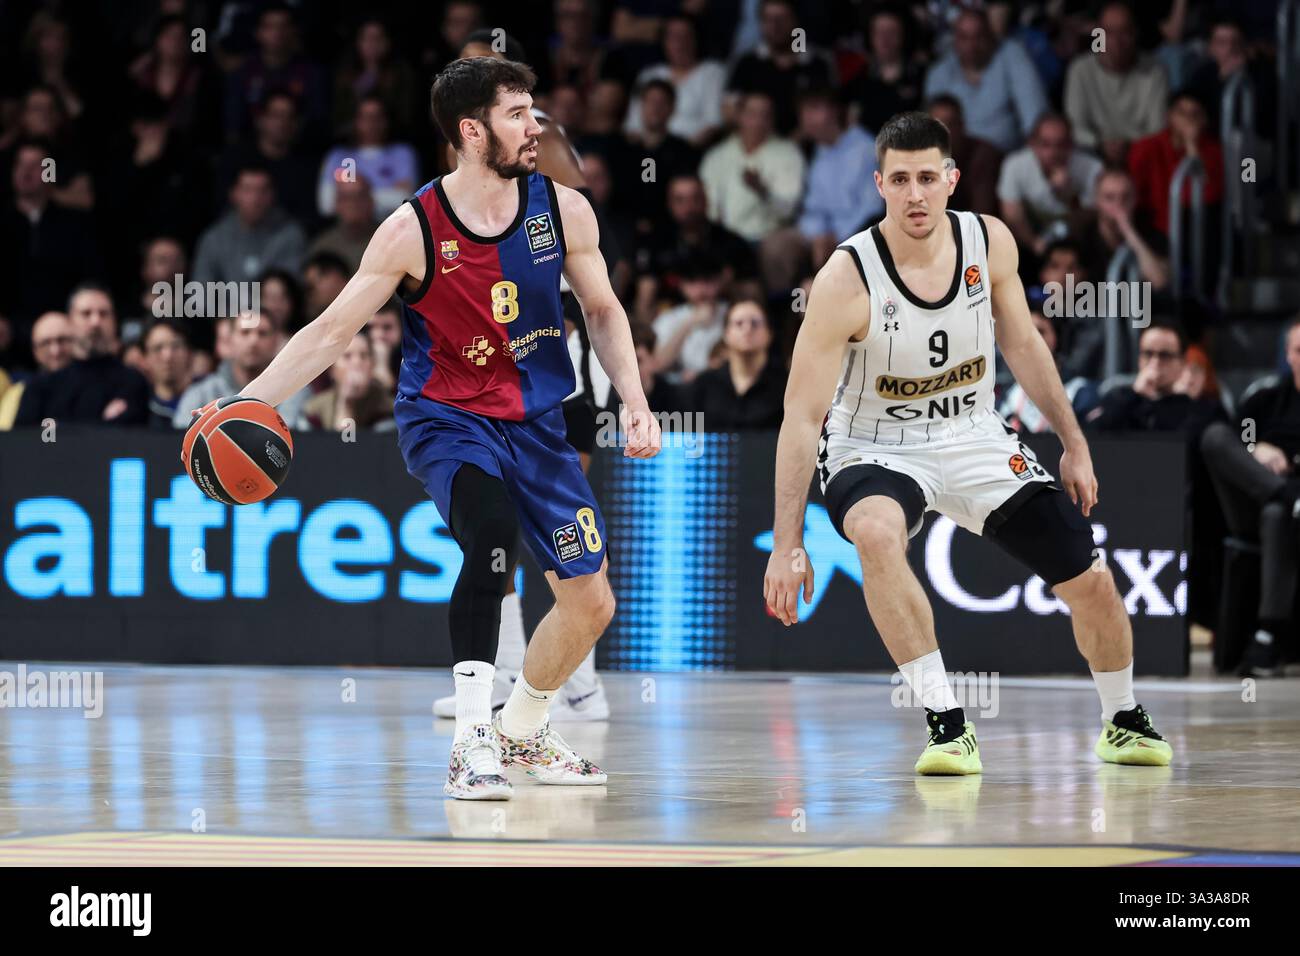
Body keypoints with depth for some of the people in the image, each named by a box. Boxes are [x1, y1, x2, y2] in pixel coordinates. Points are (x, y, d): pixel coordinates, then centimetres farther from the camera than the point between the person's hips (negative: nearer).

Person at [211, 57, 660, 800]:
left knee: (591, 603, 6)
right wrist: (247, 404, -19)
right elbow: (331, 333, -9)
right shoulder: (413, 230, -15)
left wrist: (636, 401, -4)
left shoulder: (562, 209, -5)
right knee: (492, 531, -35)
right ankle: (472, 745, -33)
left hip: (536, 420, 5)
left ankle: (523, 731, 35)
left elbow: (602, 311, 9)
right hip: (446, 417, -5)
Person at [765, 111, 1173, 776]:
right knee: (878, 533, -39)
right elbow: (802, 415, -22)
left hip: (973, 440, 4)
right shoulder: (846, 278, -24)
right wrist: (786, 545, -25)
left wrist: (1074, 444, 10)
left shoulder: (990, 242, -10)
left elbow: (1022, 344, 8)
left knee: (1091, 582, 1)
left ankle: (1122, 721, 31)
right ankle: (948, 724, -30)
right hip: (874, 446, -4)